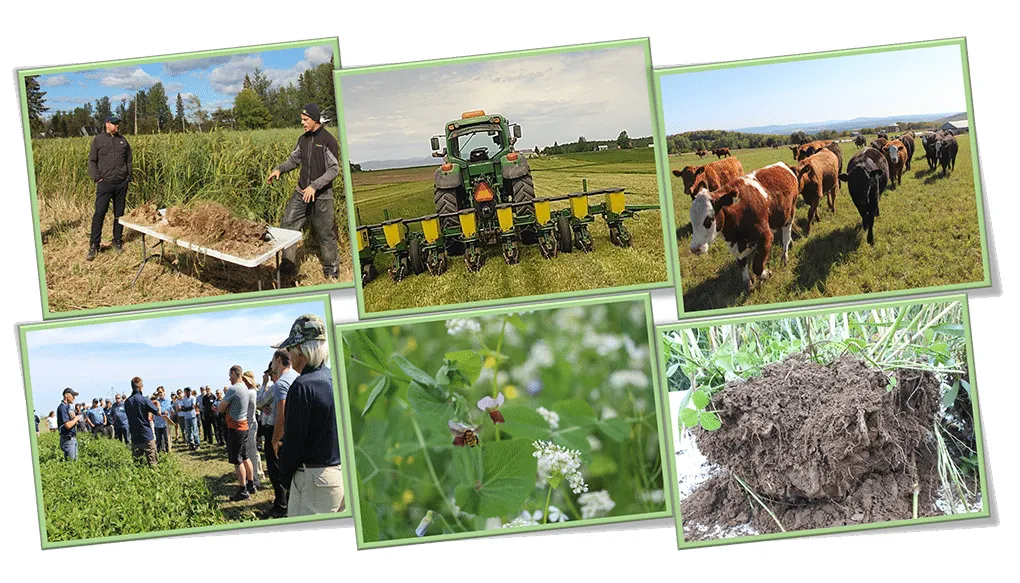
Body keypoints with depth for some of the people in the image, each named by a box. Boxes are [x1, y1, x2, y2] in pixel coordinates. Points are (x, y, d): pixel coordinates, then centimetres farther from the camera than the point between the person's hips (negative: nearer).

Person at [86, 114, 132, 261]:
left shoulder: (123, 140, 11)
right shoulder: (98, 140, 2)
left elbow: (129, 161, 17)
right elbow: (92, 161, 3)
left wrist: (128, 177, 8)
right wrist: (97, 178, -7)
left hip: (121, 183, 3)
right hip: (105, 183, -3)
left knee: (119, 214, 9)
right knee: (99, 214, -8)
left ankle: (117, 241, 20)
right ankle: (94, 246, -4)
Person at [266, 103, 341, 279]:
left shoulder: (328, 140, -12)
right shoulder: (303, 139, 7)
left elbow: (334, 169, -15)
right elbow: (294, 159, 18)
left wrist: (314, 186, -24)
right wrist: (279, 169, -2)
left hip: (321, 195, -6)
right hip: (301, 192, 6)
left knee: (326, 234, 3)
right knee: (287, 225, -1)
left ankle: (332, 272, 17)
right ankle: (288, 267, 8)